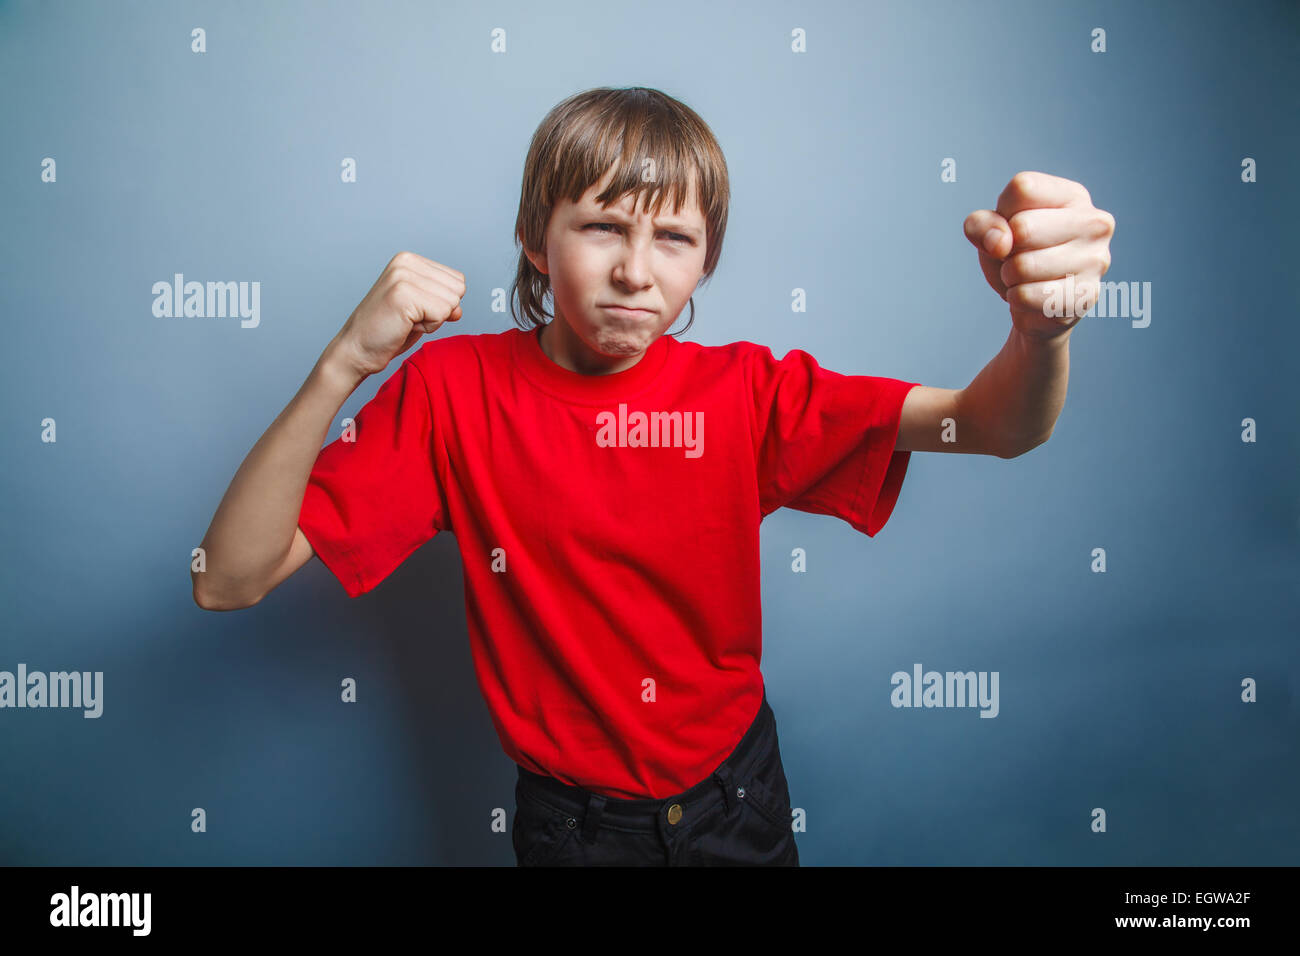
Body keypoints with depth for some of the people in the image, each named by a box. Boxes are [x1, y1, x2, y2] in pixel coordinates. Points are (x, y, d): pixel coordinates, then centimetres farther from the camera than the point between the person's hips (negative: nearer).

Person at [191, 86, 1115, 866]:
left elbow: (998, 427, -20)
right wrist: (343, 366, -33)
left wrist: (1042, 322, -44)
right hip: (569, 818, -1)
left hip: (737, 796, 2)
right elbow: (229, 580, -20)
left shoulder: (743, 392, -13)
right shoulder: (454, 388, -15)